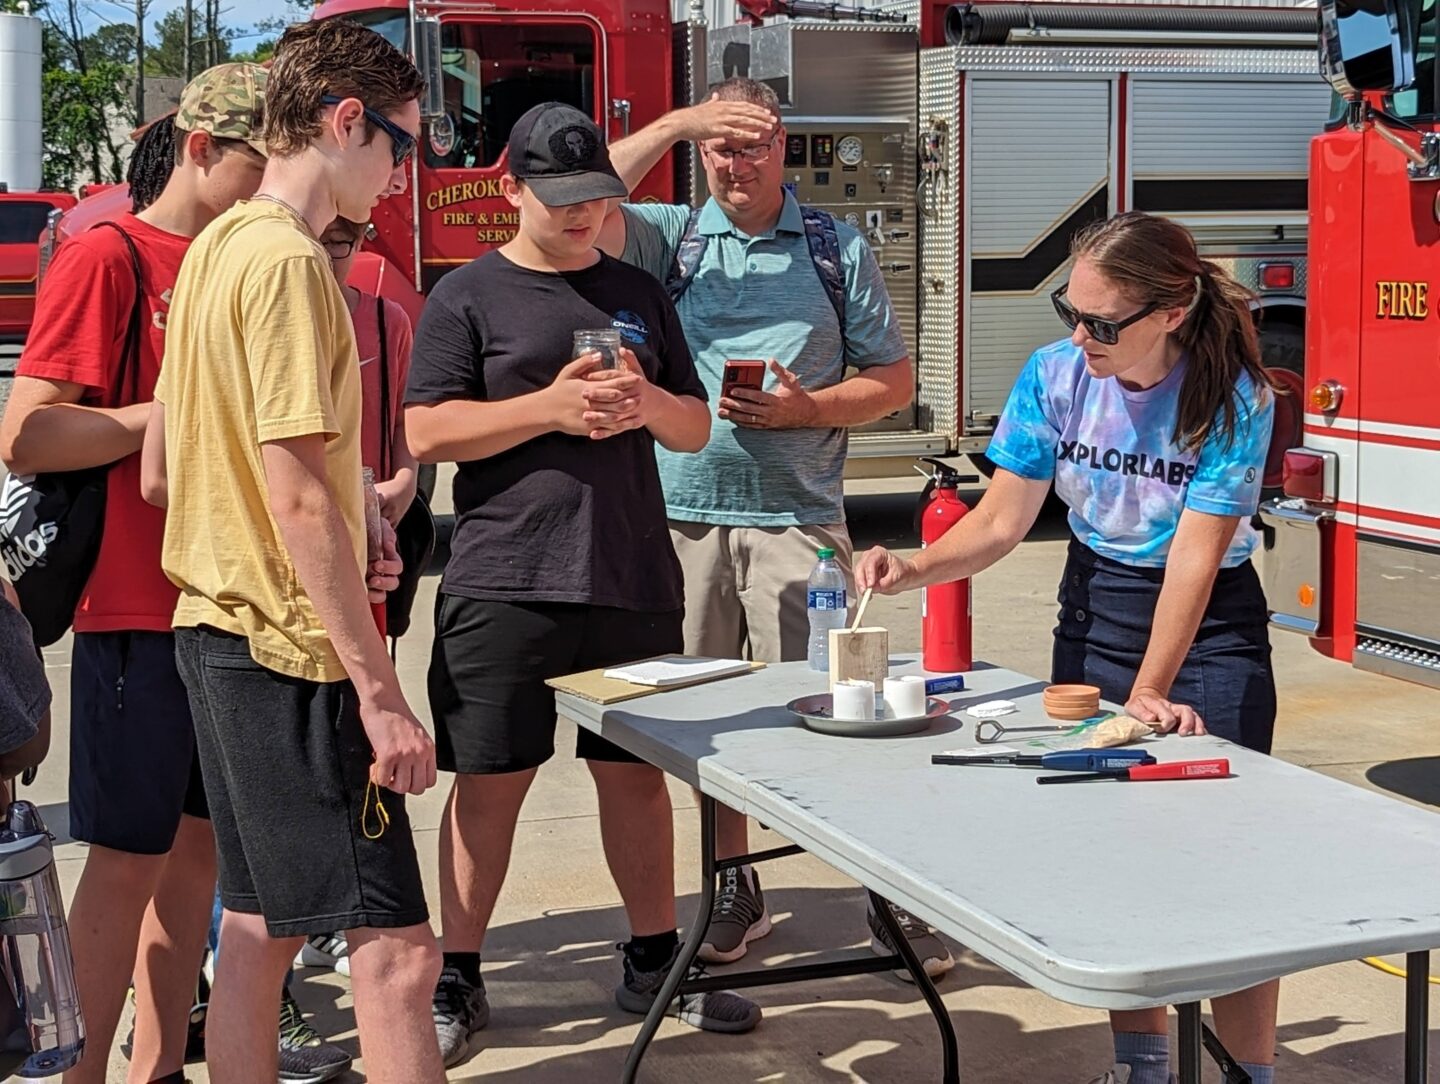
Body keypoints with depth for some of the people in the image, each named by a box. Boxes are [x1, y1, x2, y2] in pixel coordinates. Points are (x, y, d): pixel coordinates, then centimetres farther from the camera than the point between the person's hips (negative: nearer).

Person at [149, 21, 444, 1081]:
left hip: (220, 628, 10)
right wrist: (381, 694, -21)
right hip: (292, 647, -10)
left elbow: (164, 454, 18)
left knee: (260, 925, 16)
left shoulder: (217, 247, 13)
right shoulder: (290, 261, -16)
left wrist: (347, 527, 9)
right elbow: (299, 494, -22)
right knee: (396, 942, -9)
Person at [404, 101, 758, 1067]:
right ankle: (458, 981, 12)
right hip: (506, 583, -4)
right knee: (492, 781, 1)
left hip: (634, 583, 4)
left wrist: (648, 400, -7)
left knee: (636, 769, 10)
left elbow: (696, 430, 16)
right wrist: (551, 408, -17)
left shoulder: (639, 293, 15)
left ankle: (654, 961, 23)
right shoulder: (469, 297, 2)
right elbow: (428, 432, -7)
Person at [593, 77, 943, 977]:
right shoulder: (670, 236, 9)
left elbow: (893, 380, 8)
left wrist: (807, 409, -9)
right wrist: (677, 124, -13)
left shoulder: (839, 249, 8)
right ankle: (735, 891, 22)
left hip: (798, 517, -2)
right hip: (684, 513, 2)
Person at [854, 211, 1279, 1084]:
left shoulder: (1233, 397, -20)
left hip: (1209, 627, -4)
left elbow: (1195, 553, -24)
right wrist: (912, 571, -25)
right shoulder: (1056, 375, -10)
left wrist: (1150, 693, -29)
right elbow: (1000, 523, -7)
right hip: (1095, 612, 4)